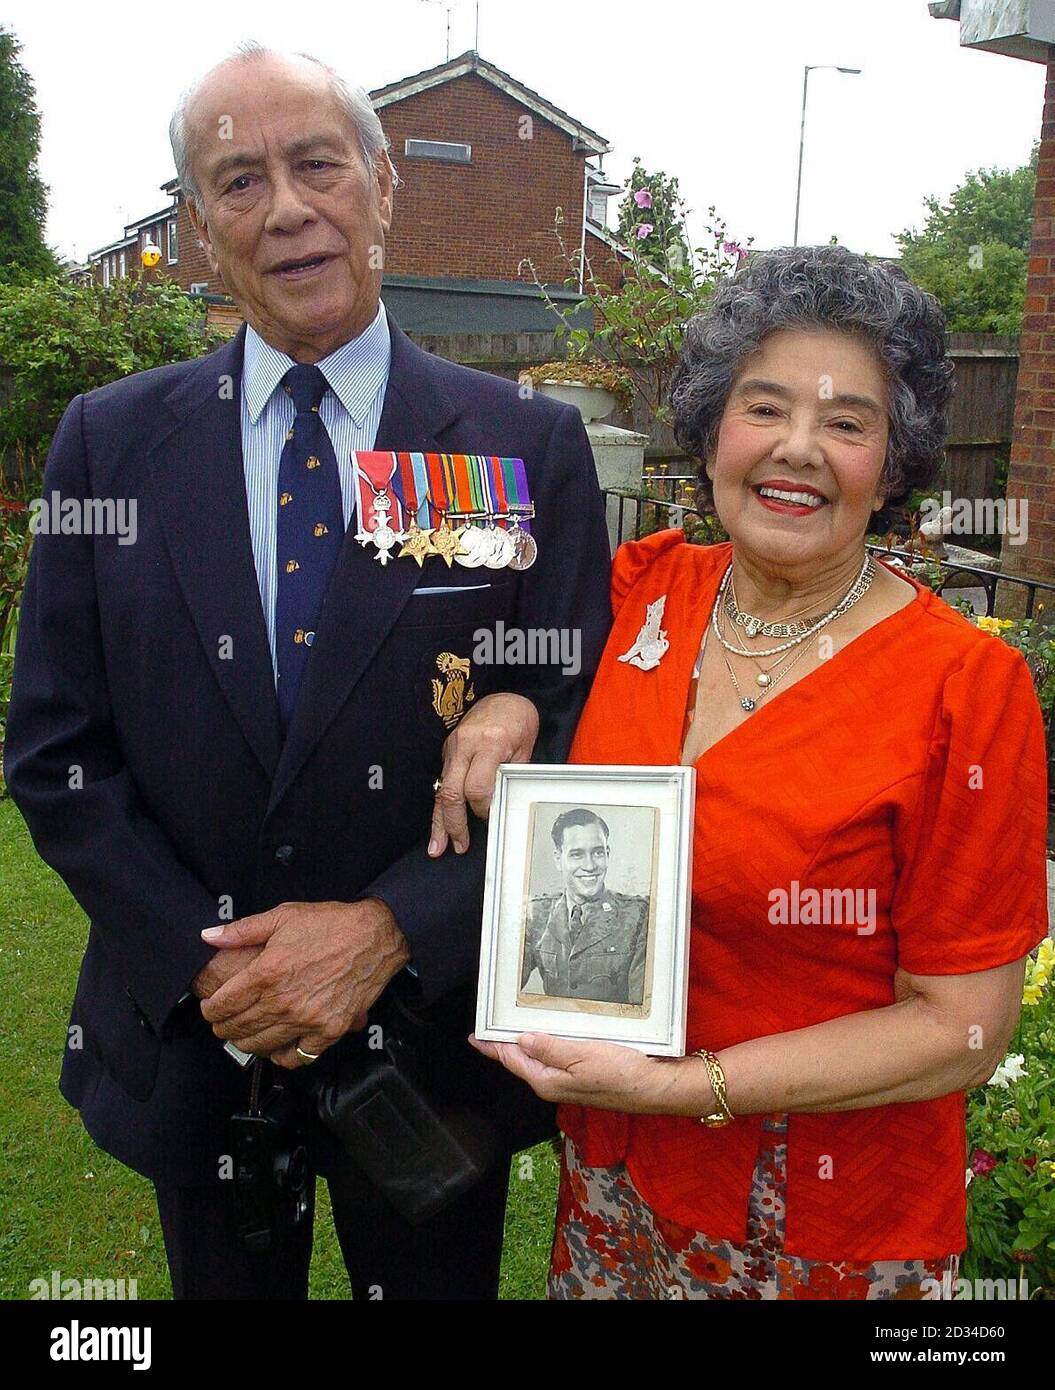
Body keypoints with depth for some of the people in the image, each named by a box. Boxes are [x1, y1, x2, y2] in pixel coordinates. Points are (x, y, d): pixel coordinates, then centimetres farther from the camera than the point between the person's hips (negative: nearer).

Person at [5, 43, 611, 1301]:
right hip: (188, 1040, 2)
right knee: (224, 1283, 24)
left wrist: (392, 931, -20)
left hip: (433, 1040, -1)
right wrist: (204, 957, -14)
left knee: (436, 1282, 21)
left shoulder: (528, 448, -7)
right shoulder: (110, 442, -2)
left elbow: (578, 738, -9)